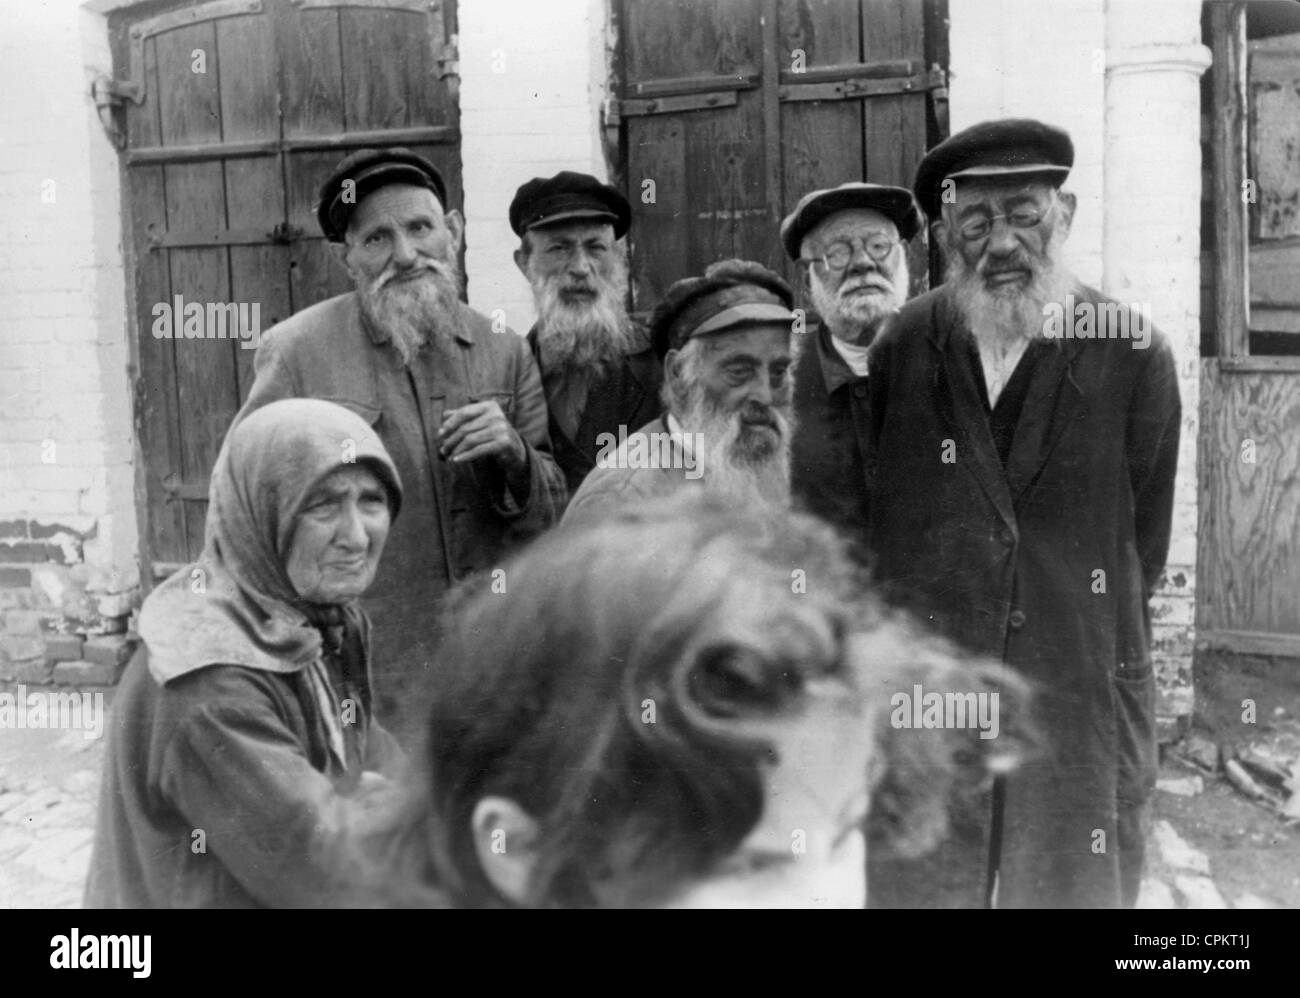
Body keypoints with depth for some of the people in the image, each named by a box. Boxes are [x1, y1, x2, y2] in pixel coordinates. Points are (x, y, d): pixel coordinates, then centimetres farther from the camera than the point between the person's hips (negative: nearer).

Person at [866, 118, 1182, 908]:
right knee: (916, 886, 11)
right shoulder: (900, 345, -2)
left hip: (1081, 704, 0)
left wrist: (1085, 648, 5)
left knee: (1076, 890, 13)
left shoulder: (1135, 355, -5)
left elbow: (1144, 543, 3)